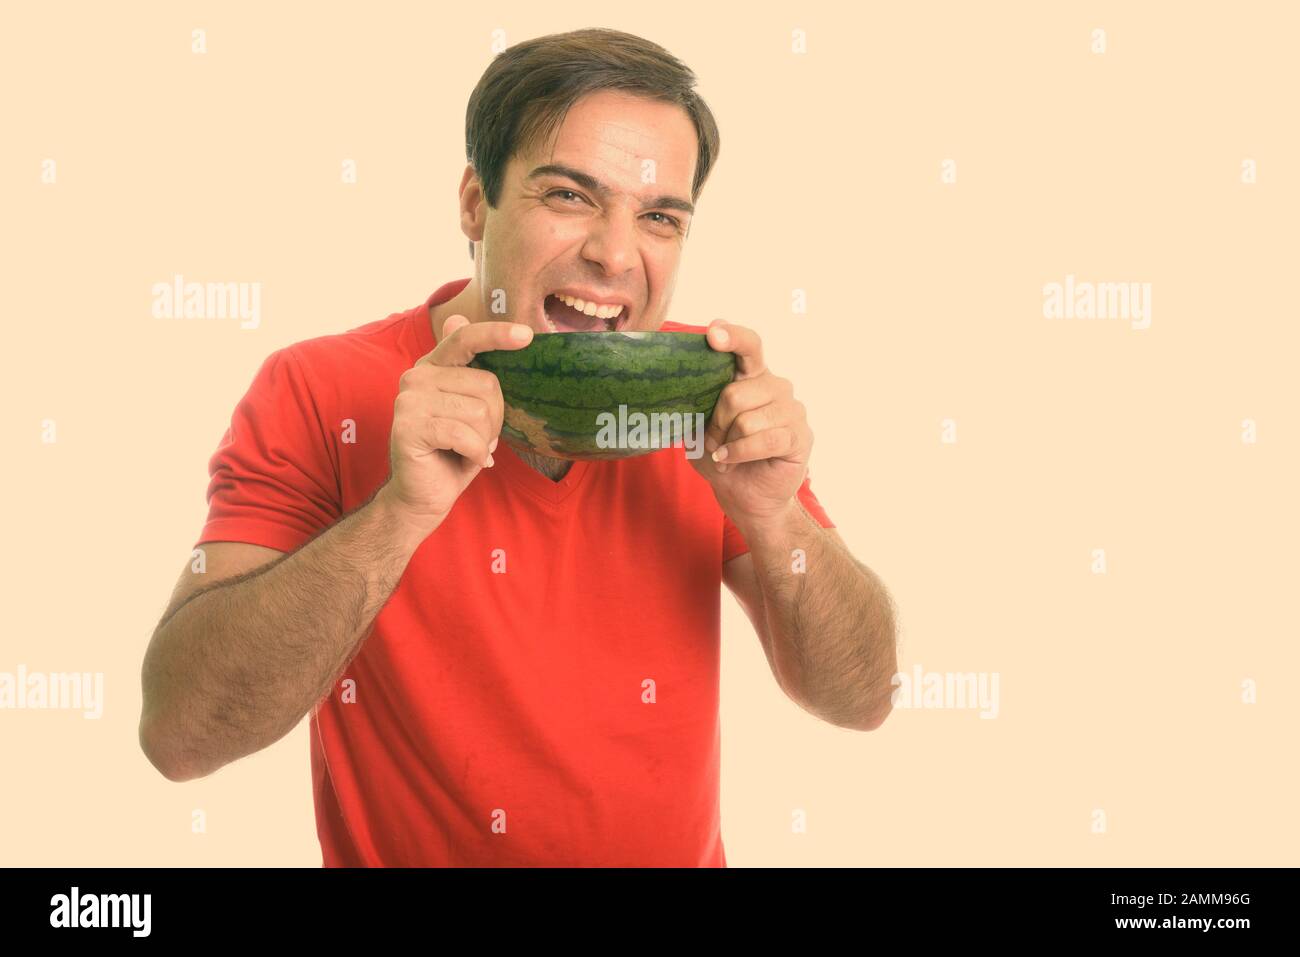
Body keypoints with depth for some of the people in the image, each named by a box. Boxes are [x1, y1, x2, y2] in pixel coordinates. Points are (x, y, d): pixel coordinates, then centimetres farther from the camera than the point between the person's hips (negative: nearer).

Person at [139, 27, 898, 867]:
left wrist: (771, 518, -22)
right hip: (393, 851, -1)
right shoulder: (317, 397, -13)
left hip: (683, 847, 2)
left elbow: (861, 700, -5)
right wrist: (401, 510, -30)